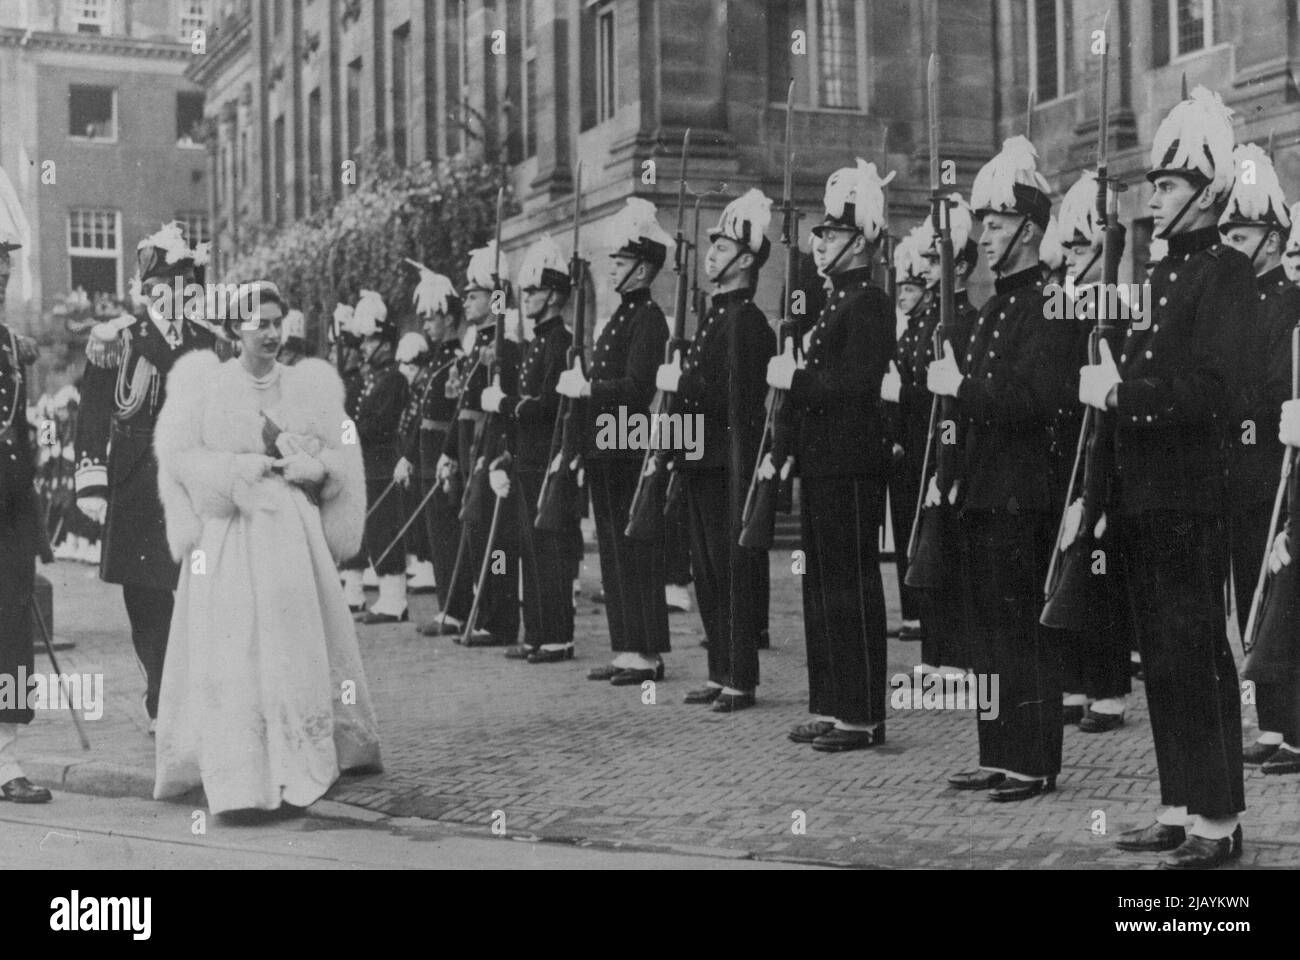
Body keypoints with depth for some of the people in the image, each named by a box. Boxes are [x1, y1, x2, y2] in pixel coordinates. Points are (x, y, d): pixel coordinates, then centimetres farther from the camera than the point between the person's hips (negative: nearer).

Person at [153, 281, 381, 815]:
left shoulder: (310, 385, 9)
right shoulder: (203, 384, 4)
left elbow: (344, 456, 8)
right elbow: (178, 455, -2)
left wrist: (316, 467, -12)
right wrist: (237, 469, -14)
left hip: (294, 533, 2)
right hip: (229, 535, -2)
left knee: (300, 646, 3)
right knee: (232, 649, -6)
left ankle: (302, 765, 14)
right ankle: (239, 783, -3)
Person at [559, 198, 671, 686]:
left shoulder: (649, 318, -10)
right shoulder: (620, 316, 18)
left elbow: (638, 387, -20)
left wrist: (588, 387, -17)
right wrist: (581, 384, 7)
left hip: (632, 453, -9)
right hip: (605, 450, 9)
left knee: (636, 552, -5)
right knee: (613, 554, 11)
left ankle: (649, 654, 1)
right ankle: (626, 649, 18)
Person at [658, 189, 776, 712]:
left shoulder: (745, 322, -13)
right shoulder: (716, 315, 17)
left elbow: (734, 397, -22)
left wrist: (680, 382, -16)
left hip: (728, 466, -10)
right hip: (702, 463, 10)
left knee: (735, 570, -4)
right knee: (707, 571, 13)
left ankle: (741, 681, 2)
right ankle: (721, 673, 21)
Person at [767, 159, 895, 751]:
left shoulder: (871, 305, -11)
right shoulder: (832, 305, 19)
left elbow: (858, 383, -23)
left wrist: (795, 377, -16)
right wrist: (786, 449, 15)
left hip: (853, 469, -10)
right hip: (819, 465, 10)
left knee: (852, 589, -5)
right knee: (820, 588, 13)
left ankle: (862, 717, 1)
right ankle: (829, 707, 20)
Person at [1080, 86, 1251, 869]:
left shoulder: (1229, 275, -8)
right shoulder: (1162, 277, 17)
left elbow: (1208, 390, -19)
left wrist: (1121, 391, -18)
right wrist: (1107, 382, 3)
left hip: (1192, 502, -8)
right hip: (1142, 501, 8)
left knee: (1199, 659, -4)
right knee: (1163, 660, 12)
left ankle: (1220, 822, 4)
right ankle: (1182, 809, 21)